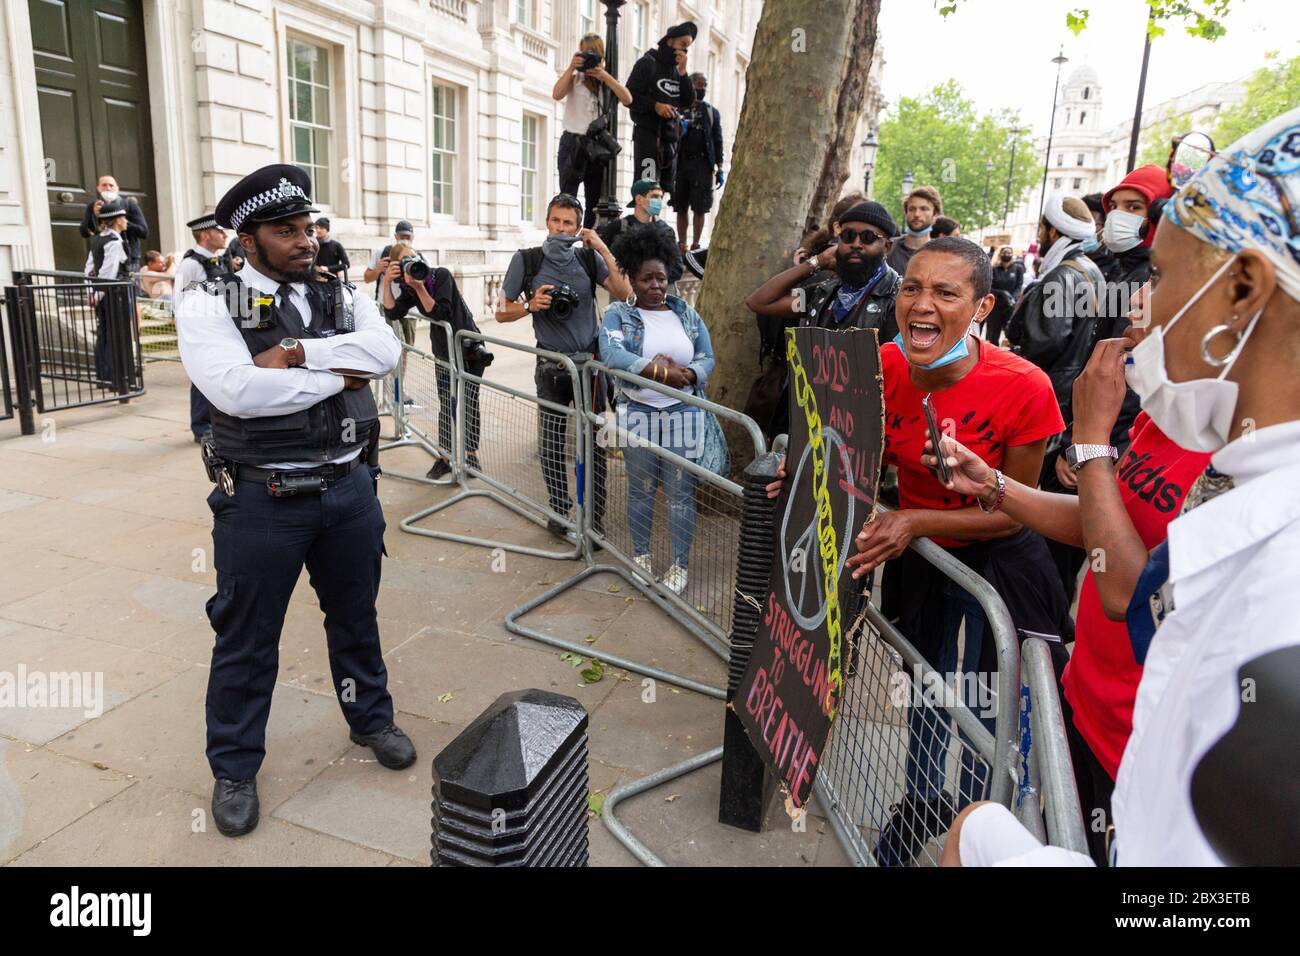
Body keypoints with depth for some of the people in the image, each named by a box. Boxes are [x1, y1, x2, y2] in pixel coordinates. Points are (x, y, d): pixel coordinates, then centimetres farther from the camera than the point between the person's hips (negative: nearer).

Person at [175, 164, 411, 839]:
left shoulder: (343, 297, 6)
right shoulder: (208, 304, -8)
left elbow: (384, 351, -12)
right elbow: (238, 389, -24)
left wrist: (297, 351, -21)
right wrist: (339, 374, -16)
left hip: (350, 487, 4)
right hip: (262, 500, -4)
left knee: (356, 616, 21)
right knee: (246, 640, 10)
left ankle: (370, 719, 44)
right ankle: (234, 768, 31)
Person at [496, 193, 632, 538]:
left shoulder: (588, 257, 3)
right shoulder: (527, 260, 0)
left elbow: (624, 293, -9)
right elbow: (502, 312, 4)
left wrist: (603, 248, -12)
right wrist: (531, 305, -15)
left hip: (589, 361, 1)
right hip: (552, 364, 0)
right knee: (552, 442, 4)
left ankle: (593, 516, 9)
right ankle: (559, 513, 18)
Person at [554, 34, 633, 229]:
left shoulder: (608, 80, 12)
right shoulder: (574, 78, 6)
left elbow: (628, 99, -6)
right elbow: (557, 95, -14)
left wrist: (605, 76, -12)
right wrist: (571, 67, -16)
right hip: (573, 142, -3)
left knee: (595, 200, 4)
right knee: (567, 197, -9)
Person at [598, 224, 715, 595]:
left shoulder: (687, 314, 9)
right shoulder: (618, 314, 0)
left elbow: (707, 359, 2)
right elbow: (611, 354, -19)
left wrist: (684, 375, -21)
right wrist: (659, 370, -28)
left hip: (683, 414, 1)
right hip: (638, 414, -1)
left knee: (680, 493, 4)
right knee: (641, 491, 11)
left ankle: (680, 563, 17)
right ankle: (641, 554, 28)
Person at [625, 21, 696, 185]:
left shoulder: (677, 70, 18)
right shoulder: (647, 63, 1)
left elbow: (688, 102, 8)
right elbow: (629, 96, -7)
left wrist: (682, 72, -1)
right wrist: (655, 105, -18)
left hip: (671, 136, 7)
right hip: (648, 133, -6)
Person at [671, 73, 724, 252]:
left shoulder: (712, 112, 11)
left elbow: (718, 141, 7)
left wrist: (719, 168, 0)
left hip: (703, 165, -1)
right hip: (680, 163, 1)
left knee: (699, 208, -4)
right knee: (681, 208, 4)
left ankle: (695, 244, 0)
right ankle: (682, 244, 11)